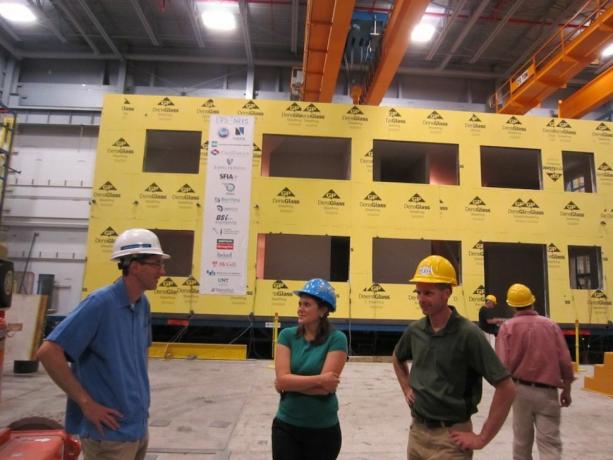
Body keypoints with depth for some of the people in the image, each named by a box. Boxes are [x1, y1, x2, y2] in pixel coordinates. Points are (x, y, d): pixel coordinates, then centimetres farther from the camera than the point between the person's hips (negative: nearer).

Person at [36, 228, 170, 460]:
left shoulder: (143, 304, 3)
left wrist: (138, 392, 10)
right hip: (110, 432, -7)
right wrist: (86, 402, -19)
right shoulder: (100, 303, -20)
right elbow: (48, 352, -22)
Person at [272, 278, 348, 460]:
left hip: (323, 429, -2)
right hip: (286, 426, 2)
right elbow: (282, 379, -14)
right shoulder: (287, 335, -4)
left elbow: (325, 388, -19)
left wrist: (290, 384, -12)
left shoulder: (336, 339, -13)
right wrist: (319, 379, -19)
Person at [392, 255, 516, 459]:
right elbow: (397, 358, 21)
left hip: (450, 437, -5)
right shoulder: (415, 330, -1)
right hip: (417, 431, 6)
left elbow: (506, 388, -18)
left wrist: (482, 438, -15)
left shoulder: (467, 333, -18)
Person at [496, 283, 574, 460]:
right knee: (550, 442, 4)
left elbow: (503, 364, -13)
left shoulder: (508, 327, -8)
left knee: (522, 439, 17)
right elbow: (565, 362, -1)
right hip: (547, 391, 0)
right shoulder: (551, 325, -2)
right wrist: (566, 390, 12)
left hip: (521, 389, 0)